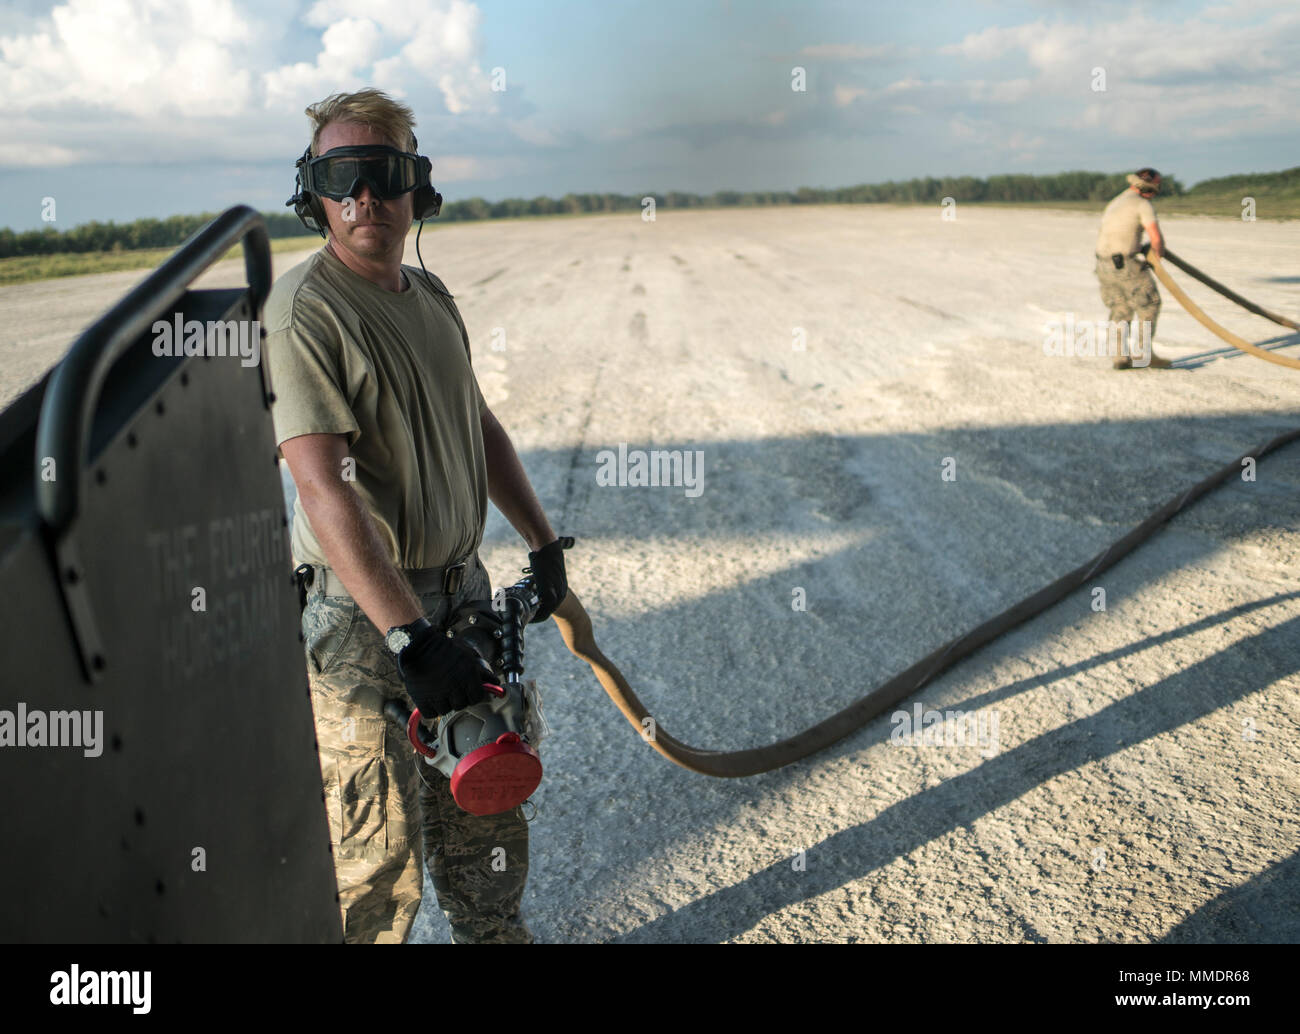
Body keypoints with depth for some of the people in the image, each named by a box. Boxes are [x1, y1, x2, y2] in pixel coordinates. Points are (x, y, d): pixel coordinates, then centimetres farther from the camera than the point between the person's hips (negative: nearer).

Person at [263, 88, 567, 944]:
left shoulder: (431, 295, 8)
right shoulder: (304, 311, -17)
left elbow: (479, 426, 18)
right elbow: (326, 492, -27)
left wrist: (543, 540, 14)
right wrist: (410, 636, -33)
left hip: (462, 590, 8)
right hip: (363, 616, -8)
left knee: (485, 809, 23)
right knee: (377, 857, 2)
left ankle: (497, 934, 45)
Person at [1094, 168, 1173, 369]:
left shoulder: (1114, 204, 21)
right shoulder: (1143, 205, -7)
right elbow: (1156, 237, -15)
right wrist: (1160, 253, 6)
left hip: (1104, 264, 8)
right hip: (1125, 265, -8)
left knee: (1121, 310, 15)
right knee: (1149, 305, 5)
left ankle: (1121, 357, 12)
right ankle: (1143, 353, 4)